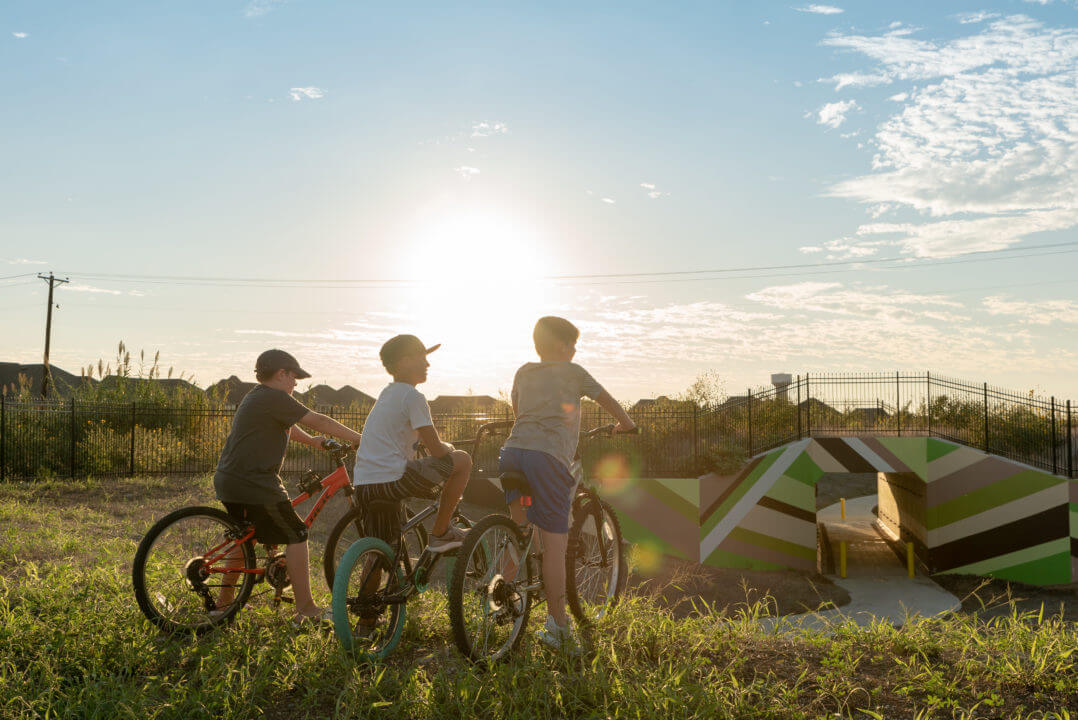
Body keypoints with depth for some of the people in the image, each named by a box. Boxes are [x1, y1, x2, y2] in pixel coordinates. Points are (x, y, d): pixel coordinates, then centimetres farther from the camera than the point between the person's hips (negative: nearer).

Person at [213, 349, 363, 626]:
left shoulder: (256, 397, 18)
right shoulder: (274, 397, -13)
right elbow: (319, 421, -13)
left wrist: (312, 441, 33)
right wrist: (360, 439, -7)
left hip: (228, 479, 10)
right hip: (254, 482, -10)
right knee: (296, 536, -3)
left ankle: (224, 600, 33)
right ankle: (305, 608, 0)